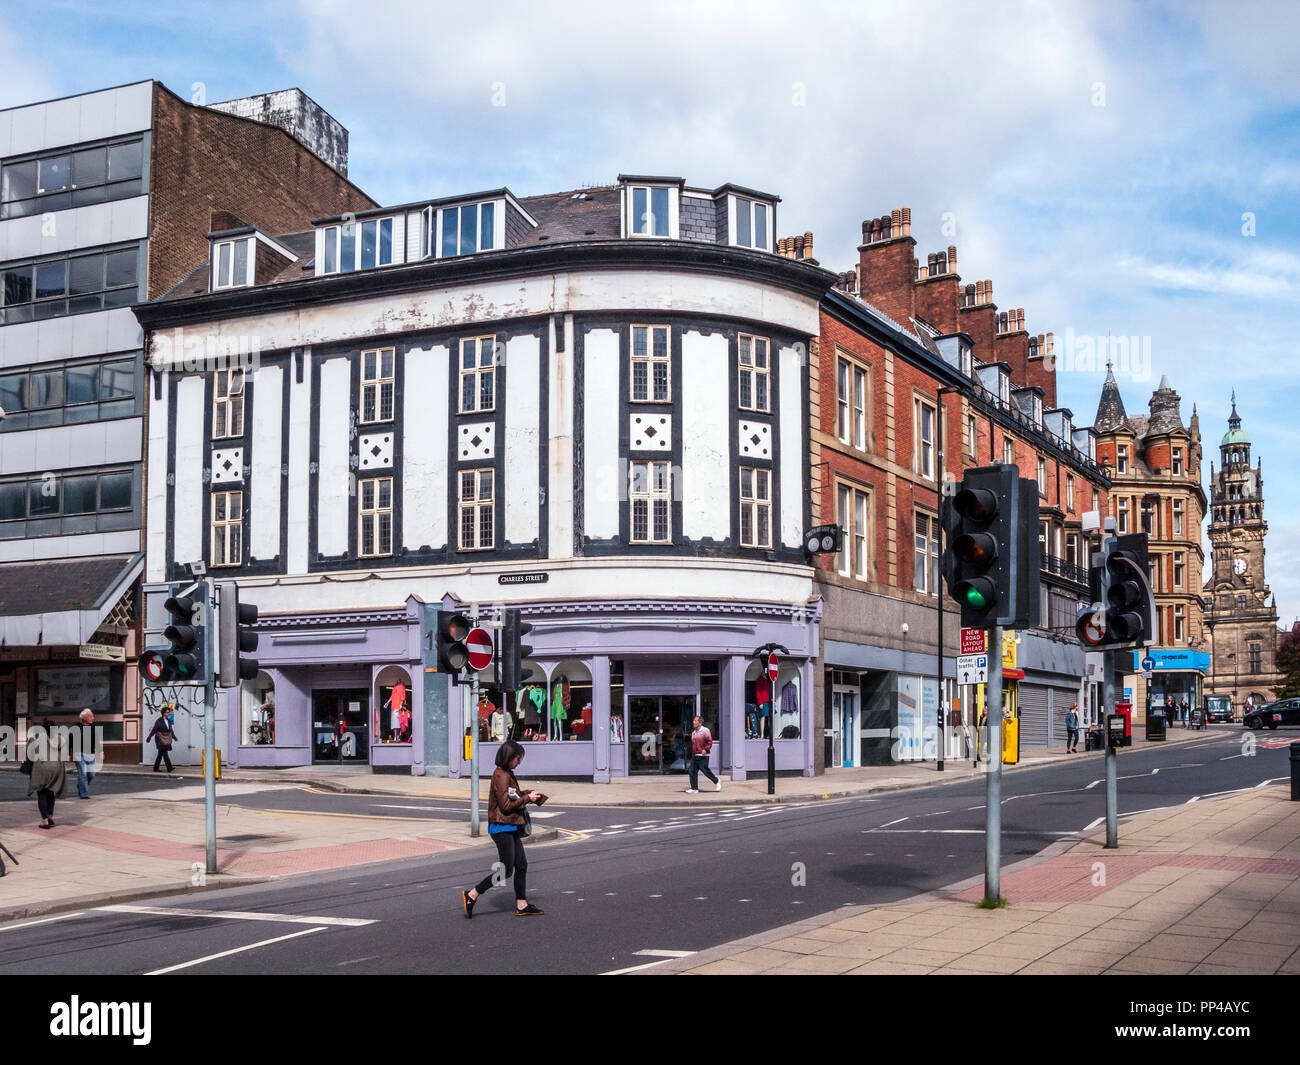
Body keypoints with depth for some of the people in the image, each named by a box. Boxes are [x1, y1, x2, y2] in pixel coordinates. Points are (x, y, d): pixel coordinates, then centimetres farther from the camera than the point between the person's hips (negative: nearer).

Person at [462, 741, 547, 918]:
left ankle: (522, 905, 15)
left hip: (511, 828, 10)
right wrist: (527, 798, -12)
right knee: (506, 870, -7)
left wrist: (527, 795, 8)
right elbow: (505, 806, -20)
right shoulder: (501, 776, -17)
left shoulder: (506, 774, 14)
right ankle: (471, 895, -1)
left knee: (521, 865, 10)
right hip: (502, 827, -10)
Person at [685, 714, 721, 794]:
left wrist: (705, 749, -22)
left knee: (705, 770, -5)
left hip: (703, 756, -7)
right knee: (692, 771, -1)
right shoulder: (693, 732, 16)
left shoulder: (705, 731, -7)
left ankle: (716, 782, 18)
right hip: (694, 756, 7)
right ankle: (694, 788, 3)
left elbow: (710, 741, -13)